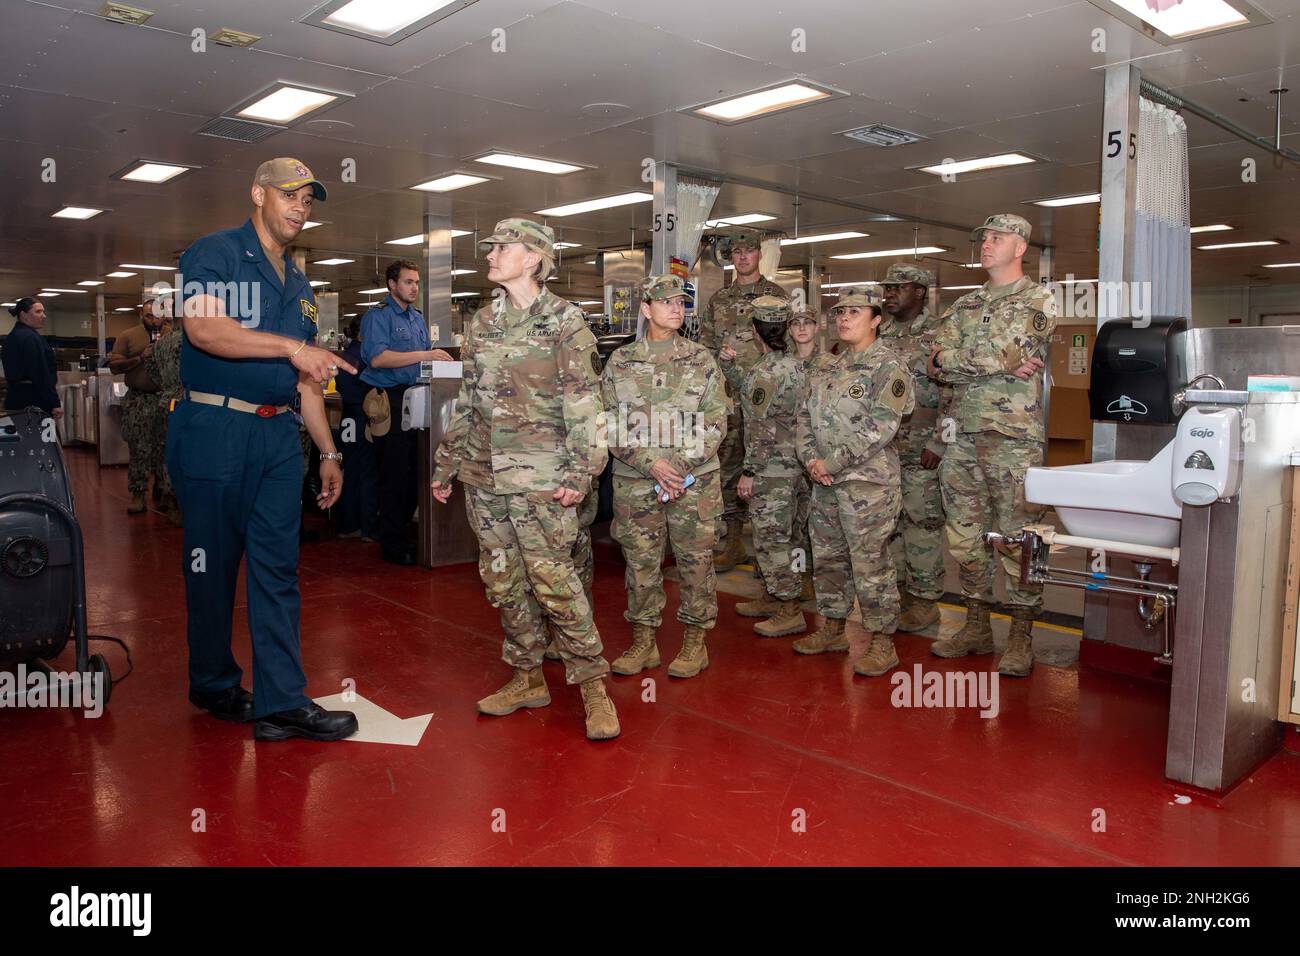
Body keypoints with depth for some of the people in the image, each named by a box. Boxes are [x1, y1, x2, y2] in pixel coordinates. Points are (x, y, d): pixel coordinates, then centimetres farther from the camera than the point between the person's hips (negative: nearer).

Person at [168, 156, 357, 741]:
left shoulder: (298, 284, 19)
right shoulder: (214, 254, -1)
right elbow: (203, 328, -21)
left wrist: (328, 452, 16)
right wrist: (291, 346, -27)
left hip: (279, 436, 6)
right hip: (215, 430, -6)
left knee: (278, 570, 1)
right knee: (212, 566, 5)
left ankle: (281, 701, 4)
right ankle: (214, 687, 23)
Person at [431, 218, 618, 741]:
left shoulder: (564, 320, -4)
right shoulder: (481, 322, 14)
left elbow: (584, 404, -9)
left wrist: (580, 472, -17)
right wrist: (446, 464, 18)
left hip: (539, 477, -6)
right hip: (483, 476, 6)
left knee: (553, 580, -8)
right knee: (502, 581, 11)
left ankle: (592, 685, 5)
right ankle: (528, 678, 24)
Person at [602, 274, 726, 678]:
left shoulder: (701, 360, 3)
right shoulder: (620, 361, 4)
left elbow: (715, 423, 0)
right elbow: (612, 425, 0)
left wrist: (681, 469, -11)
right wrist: (652, 464, -12)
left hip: (695, 479, 0)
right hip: (635, 481, 1)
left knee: (695, 561, 5)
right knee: (640, 561, 7)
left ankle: (695, 641, 18)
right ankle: (643, 641, 21)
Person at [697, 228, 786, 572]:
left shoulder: (778, 296, 6)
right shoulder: (718, 300, 14)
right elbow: (706, 347, 15)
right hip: (727, 395, 3)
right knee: (727, 464, 3)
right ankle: (733, 540, 12)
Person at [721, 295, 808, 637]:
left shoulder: (765, 371, -19)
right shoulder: (794, 364, 10)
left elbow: (760, 429, -21)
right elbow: (748, 393, 21)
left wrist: (748, 472, -16)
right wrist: (729, 365, 14)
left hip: (770, 470, -10)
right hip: (790, 465, 10)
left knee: (770, 539, -2)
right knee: (779, 536, 18)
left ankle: (789, 612, 4)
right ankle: (773, 597, 31)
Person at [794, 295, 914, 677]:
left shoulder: (889, 367, -8)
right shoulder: (827, 369, 16)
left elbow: (880, 427, -18)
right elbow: (805, 416, 14)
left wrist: (831, 462, -18)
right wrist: (811, 459, -5)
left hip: (867, 482, -8)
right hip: (825, 483, 8)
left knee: (870, 563, -3)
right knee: (828, 558, 15)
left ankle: (883, 644, 9)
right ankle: (833, 629, 30)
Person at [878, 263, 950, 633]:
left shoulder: (939, 334, -6)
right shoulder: (881, 335, 12)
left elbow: (953, 396, -11)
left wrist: (938, 443, -16)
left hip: (921, 450, -6)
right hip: (882, 447, 6)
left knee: (922, 522, 0)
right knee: (890, 521, 11)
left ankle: (925, 600, 9)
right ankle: (898, 589, 23)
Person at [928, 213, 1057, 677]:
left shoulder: (1039, 301, 0)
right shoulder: (963, 305, 16)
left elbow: (1011, 353, -16)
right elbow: (935, 366, 3)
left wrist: (955, 357, -6)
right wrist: (1001, 364, -8)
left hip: (1014, 438, -6)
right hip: (963, 437, 6)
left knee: (1017, 540, -1)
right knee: (965, 536, 9)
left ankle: (1021, 638, 10)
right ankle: (976, 627, 22)